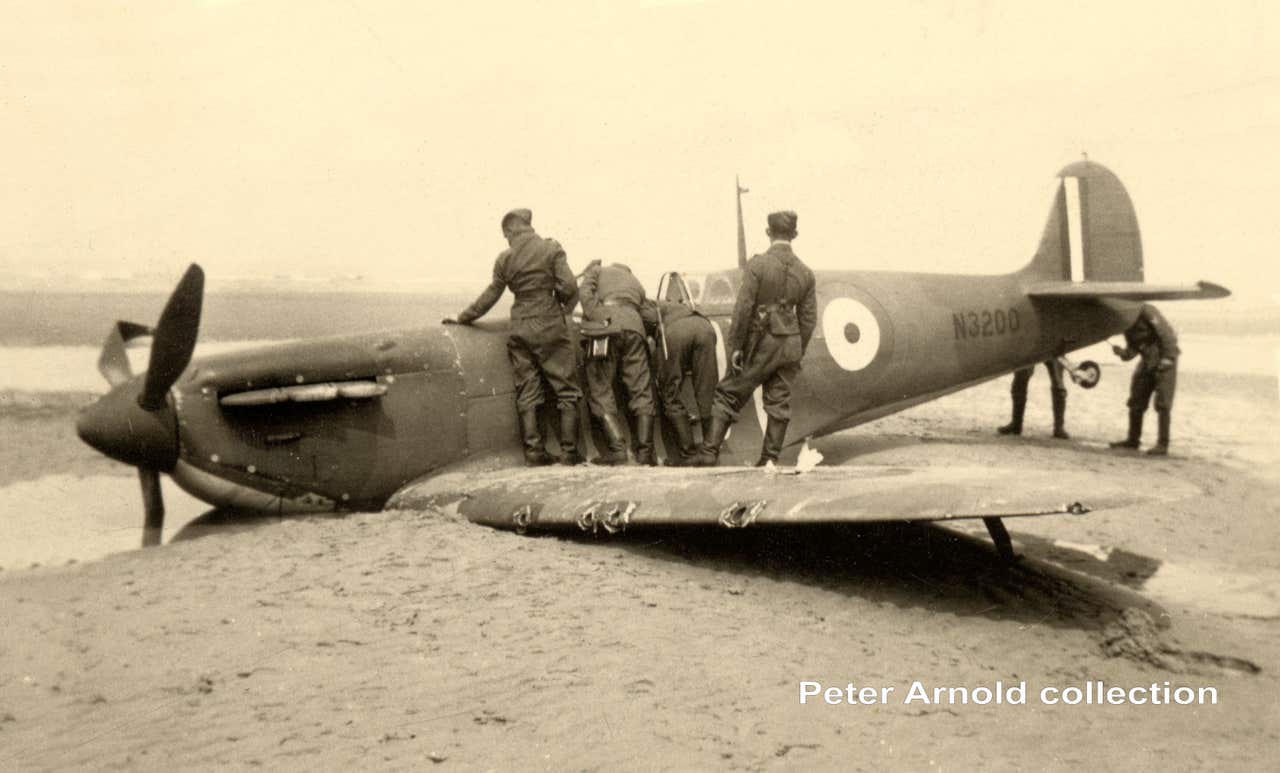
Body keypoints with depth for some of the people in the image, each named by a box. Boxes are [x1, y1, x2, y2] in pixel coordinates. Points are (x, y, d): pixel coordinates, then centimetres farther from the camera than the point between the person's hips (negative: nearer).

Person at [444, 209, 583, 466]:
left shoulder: (505, 259, 3)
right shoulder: (551, 249, -5)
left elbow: (490, 295, 8)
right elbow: (568, 287, -11)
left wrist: (462, 318, 21)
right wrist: (565, 307, 10)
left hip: (519, 329, 3)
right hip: (550, 328, -3)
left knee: (527, 394, 8)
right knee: (567, 390, 3)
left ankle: (533, 451, 7)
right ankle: (569, 450, 0)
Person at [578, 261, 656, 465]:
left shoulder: (599, 270, 28)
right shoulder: (637, 284, 38)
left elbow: (586, 293, 7)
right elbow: (643, 307, 21)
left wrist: (593, 317, -4)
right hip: (634, 324, 3)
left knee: (600, 391, -1)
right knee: (641, 390, 5)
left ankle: (617, 448, -12)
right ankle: (645, 451, 0)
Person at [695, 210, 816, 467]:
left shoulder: (757, 264, -10)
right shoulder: (805, 272, 5)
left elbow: (743, 308, -14)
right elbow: (808, 318, 8)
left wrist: (735, 346, -8)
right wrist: (798, 353, 17)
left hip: (760, 343, -4)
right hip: (790, 344, 4)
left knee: (728, 396, 4)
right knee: (779, 403, 9)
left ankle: (708, 455, 0)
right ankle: (770, 460, 11)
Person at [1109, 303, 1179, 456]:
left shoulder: (1146, 312, -18)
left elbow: (1168, 334, -19)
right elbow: (1132, 349, 8)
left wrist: (1167, 358, -21)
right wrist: (1122, 352, -14)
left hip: (1164, 359, -8)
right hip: (1147, 360, 8)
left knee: (1162, 403, -9)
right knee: (1136, 401, 10)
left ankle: (1163, 444, -7)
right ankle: (1133, 439, 21)